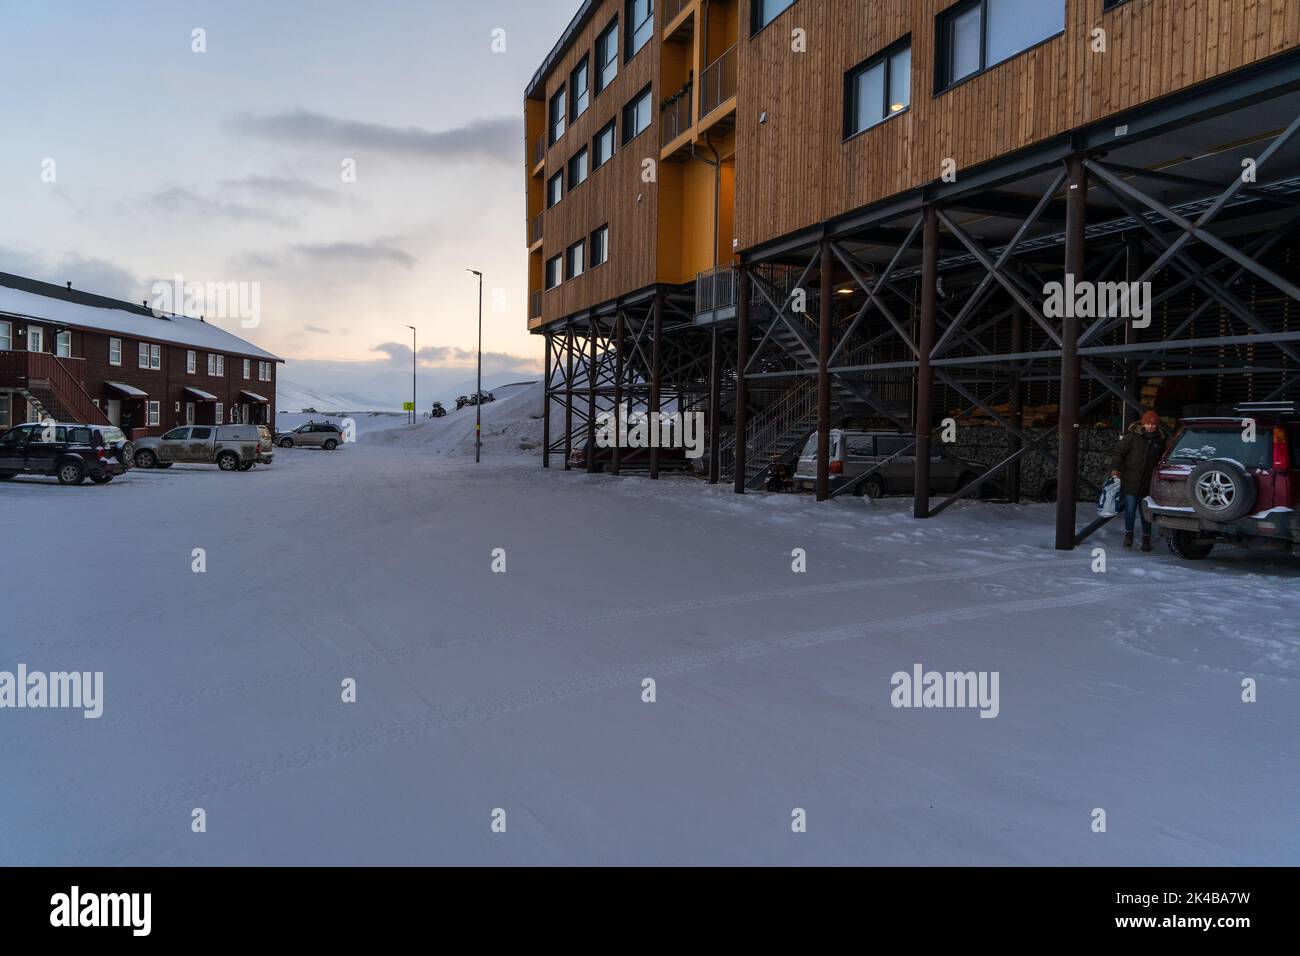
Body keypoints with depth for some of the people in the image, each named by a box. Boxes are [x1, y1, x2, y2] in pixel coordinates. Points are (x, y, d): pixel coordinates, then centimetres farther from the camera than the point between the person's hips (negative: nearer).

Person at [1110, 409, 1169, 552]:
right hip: (1131, 480, -3)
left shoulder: (1160, 439, 6)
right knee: (1130, 509, -4)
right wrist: (1115, 468, -12)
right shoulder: (1132, 437, -4)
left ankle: (1146, 538, 18)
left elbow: (1162, 459, 18)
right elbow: (1118, 452, -2)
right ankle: (1128, 534, 15)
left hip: (1148, 482, 3)